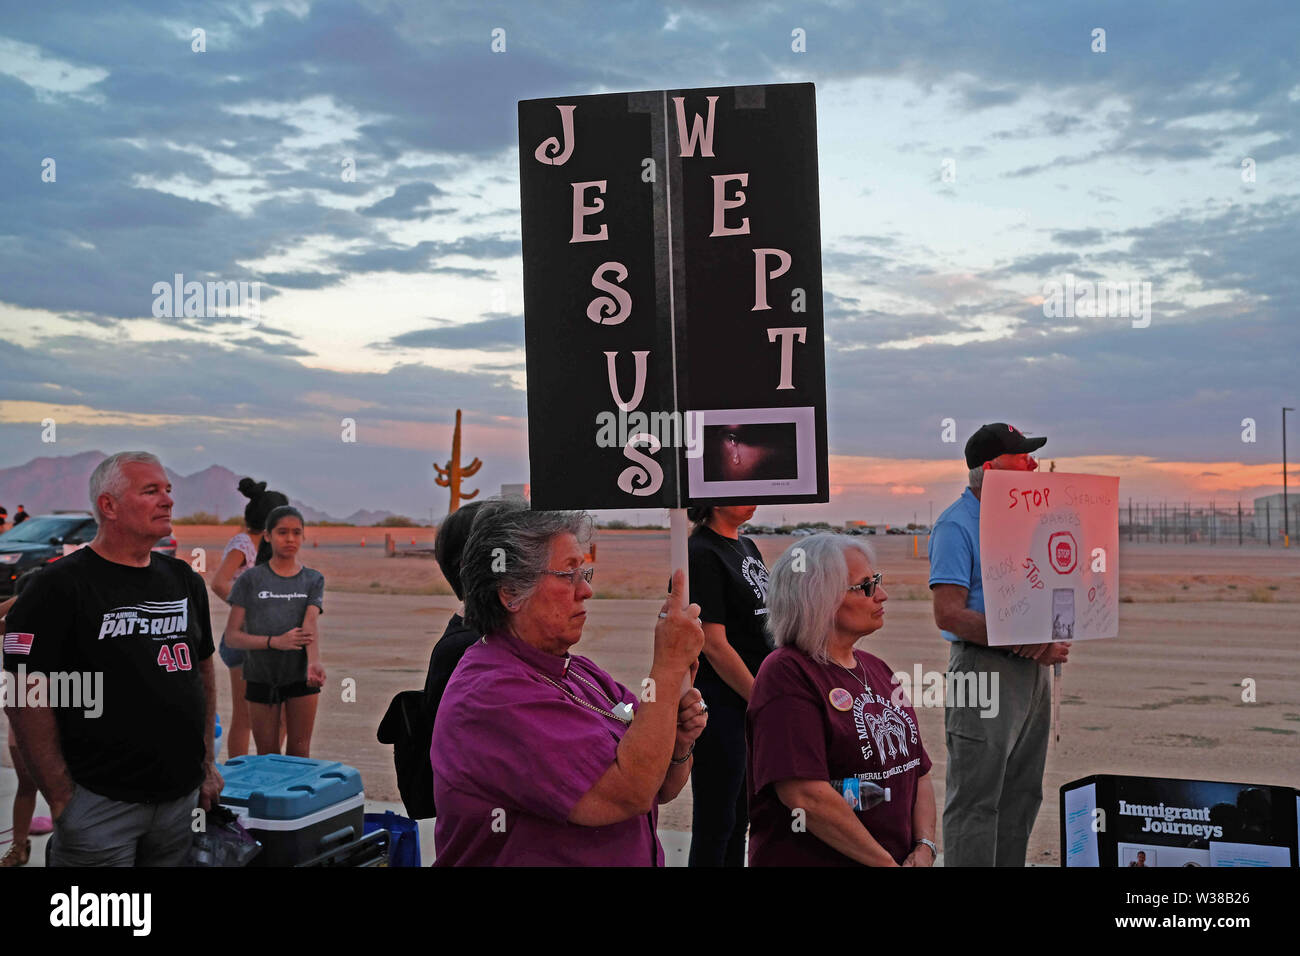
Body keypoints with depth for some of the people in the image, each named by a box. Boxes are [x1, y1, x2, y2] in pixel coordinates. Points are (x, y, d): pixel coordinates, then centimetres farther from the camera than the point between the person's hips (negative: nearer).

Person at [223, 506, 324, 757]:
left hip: (300, 676, 0)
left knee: (299, 753, 4)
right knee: (267, 755, 7)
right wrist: (275, 641, -21)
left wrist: (314, 662, -33)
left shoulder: (313, 579, 3)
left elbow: (311, 622, -14)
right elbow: (232, 636, -5)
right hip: (261, 677, 0)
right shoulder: (251, 580, -1)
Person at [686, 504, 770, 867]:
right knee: (715, 823, 1)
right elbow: (714, 644, -19)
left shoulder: (747, 547, 13)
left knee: (739, 819, 16)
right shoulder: (702, 553, -15)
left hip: (750, 701, 9)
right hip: (719, 704, -9)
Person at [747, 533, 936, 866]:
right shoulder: (787, 672, -9)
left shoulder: (878, 670, 16)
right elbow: (804, 795, -18)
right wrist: (887, 863, -12)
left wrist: (924, 849, 1)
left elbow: (918, 772, 17)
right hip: (809, 860, -5)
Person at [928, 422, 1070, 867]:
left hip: (1031, 671, 8)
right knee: (975, 799, -3)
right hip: (983, 668, -8)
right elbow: (949, 614, -18)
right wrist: (1021, 643, -19)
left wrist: (1052, 642, -2)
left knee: (1021, 796, 15)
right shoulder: (956, 525, -11)